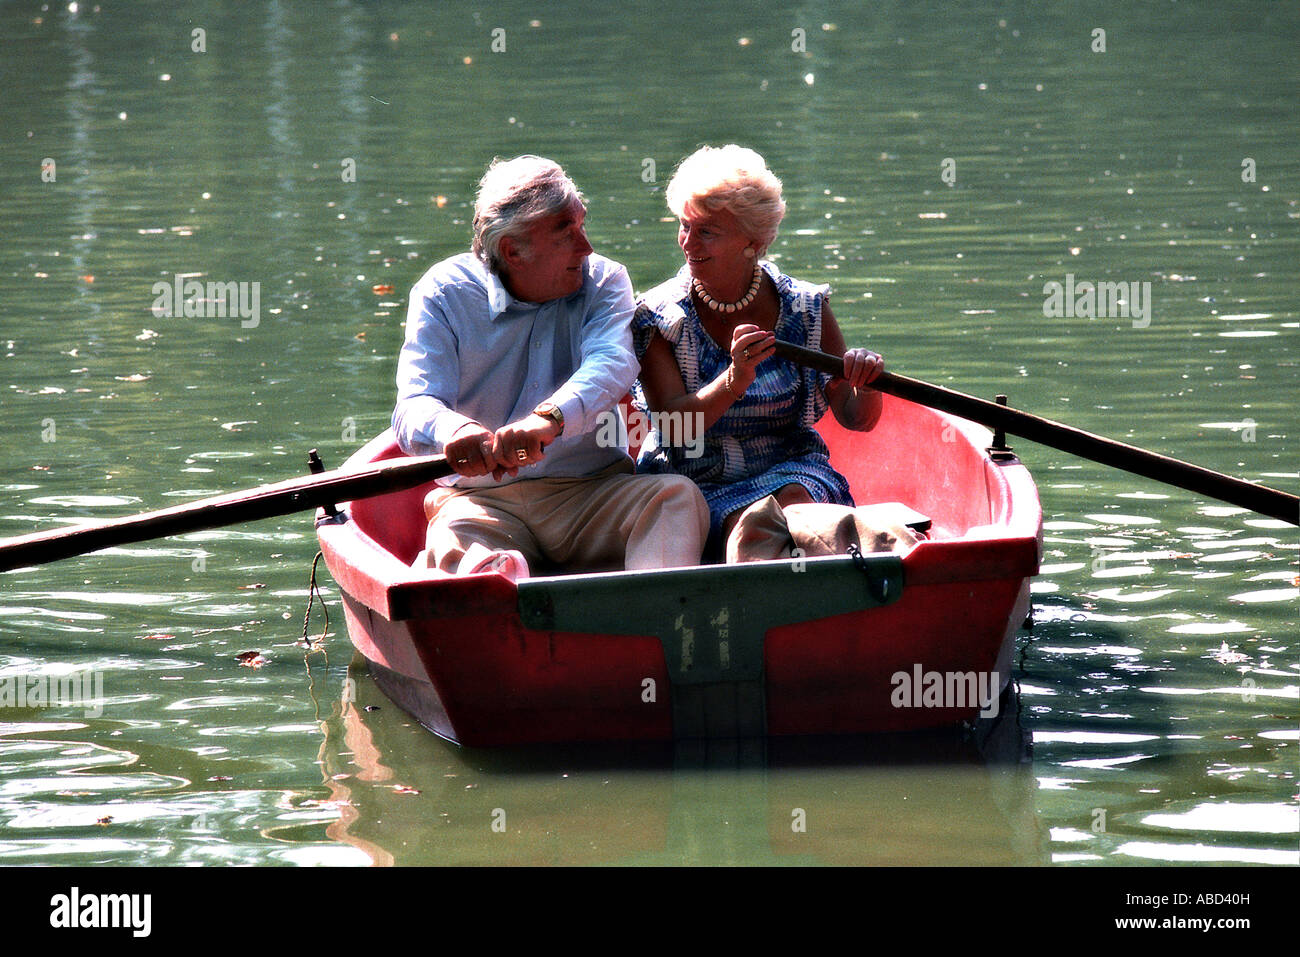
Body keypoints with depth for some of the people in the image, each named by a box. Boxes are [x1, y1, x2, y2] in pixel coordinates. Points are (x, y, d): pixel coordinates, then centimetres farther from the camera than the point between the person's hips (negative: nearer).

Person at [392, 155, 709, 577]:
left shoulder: (604, 281, 6)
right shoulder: (445, 293, 3)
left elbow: (611, 366, -15)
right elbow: (413, 411, -9)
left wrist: (549, 418, -40)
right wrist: (455, 430, -37)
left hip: (592, 490, 1)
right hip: (481, 498, -1)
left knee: (678, 495, -27)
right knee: (450, 545, -35)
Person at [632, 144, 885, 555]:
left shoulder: (804, 309, 0)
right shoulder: (658, 318, -4)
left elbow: (855, 419, 2)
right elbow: (673, 428, -16)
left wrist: (866, 389, -22)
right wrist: (733, 382, -33)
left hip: (789, 470, 1)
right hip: (695, 484, -1)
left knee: (793, 502, -32)